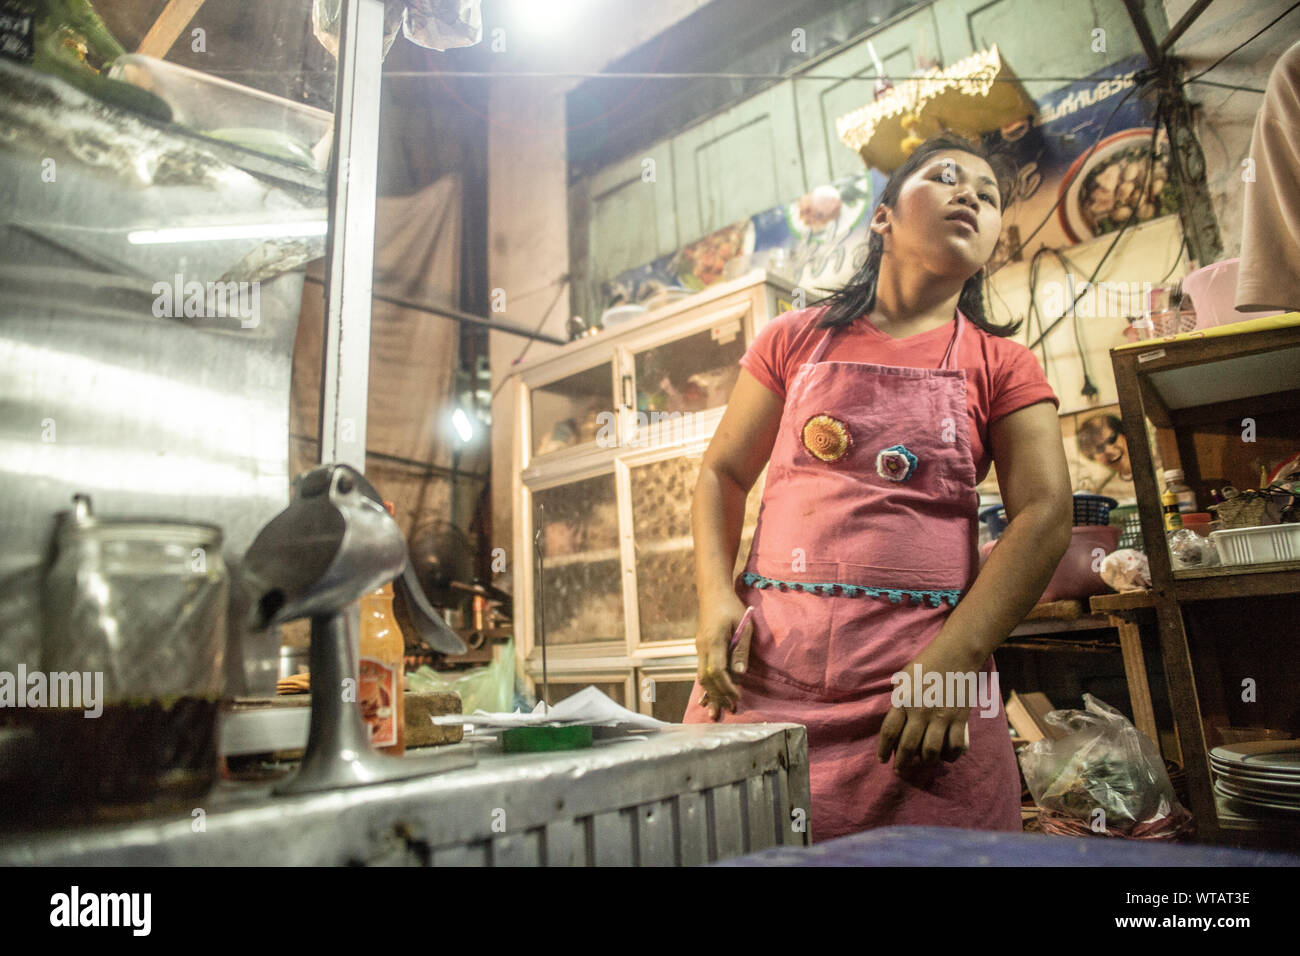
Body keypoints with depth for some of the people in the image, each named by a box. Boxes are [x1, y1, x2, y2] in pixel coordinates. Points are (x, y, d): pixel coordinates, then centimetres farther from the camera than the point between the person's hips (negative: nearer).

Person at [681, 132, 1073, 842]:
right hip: (767, 656, 1)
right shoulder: (795, 339, 12)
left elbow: (1045, 514, -1)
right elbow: (721, 473, 11)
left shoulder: (1001, 365, 9)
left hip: (925, 663, 0)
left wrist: (957, 655, -14)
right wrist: (716, 597, -5)